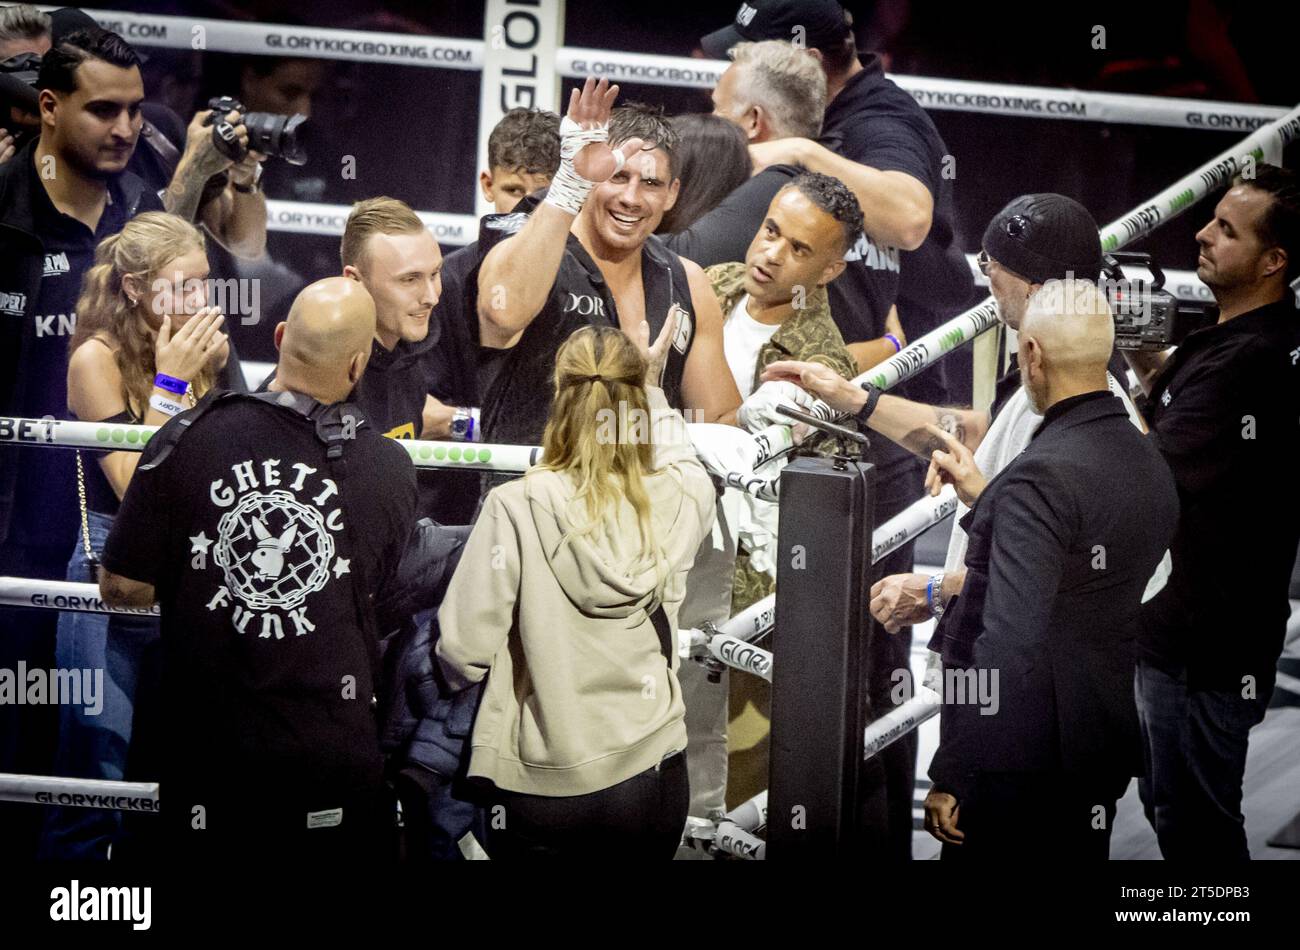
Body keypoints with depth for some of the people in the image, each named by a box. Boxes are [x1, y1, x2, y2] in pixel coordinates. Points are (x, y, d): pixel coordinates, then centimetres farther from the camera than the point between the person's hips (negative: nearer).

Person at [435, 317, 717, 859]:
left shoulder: (516, 508, -17)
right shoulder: (680, 500, -6)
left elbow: (463, 653, -14)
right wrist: (653, 386, 28)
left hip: (543, 788, -3)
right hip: (653, 778, 3)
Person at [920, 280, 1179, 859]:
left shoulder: (1043, 474, -20)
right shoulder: (1152, 464, 6)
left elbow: (1010, 642, -26)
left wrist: (949, 776, -22)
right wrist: (986, 498, 17)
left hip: (1016, 757, -8)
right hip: (1105, 747, 8)